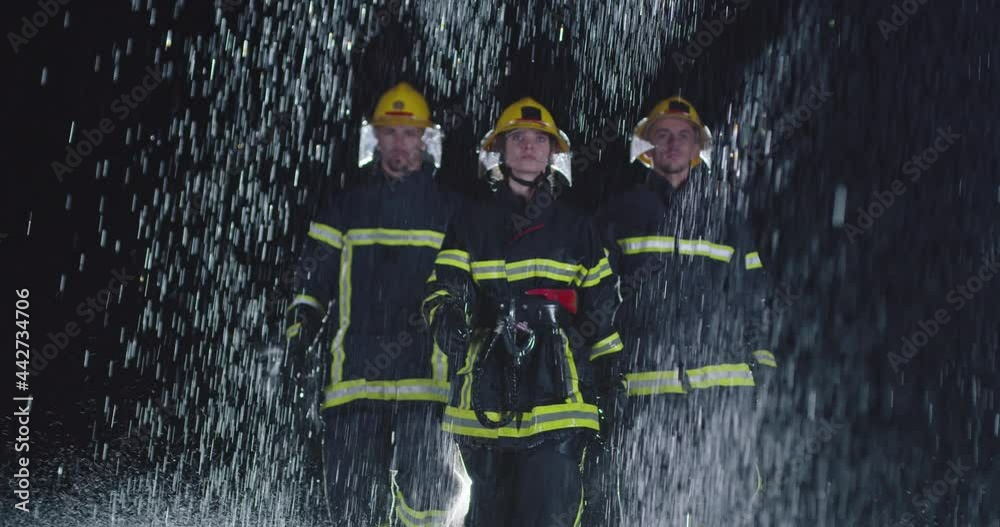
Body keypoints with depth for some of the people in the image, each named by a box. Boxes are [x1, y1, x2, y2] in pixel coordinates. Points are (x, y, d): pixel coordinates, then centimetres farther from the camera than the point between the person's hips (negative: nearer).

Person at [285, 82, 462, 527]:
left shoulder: (450, 210, 11)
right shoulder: (346, 207, 13)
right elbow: (314, 281, 15)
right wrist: (301, 339, 5)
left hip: (426, 377, -1)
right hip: (354, 379, 2)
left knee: (425, 490, -9)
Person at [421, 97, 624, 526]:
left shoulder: (576, 226, 16)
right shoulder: (473, 222, 13)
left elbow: (600, 307, 17)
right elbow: (443, 292, 6)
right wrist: (451, 320, -16)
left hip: (556, 390, -1)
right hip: (488, 393, 1)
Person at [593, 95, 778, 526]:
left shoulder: (727, 209, 15)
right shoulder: (622, 210, 13)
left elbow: (752, 290, 16)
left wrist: (759, 361, 8)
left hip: (721, 387, 1)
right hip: (641, 389, 0)